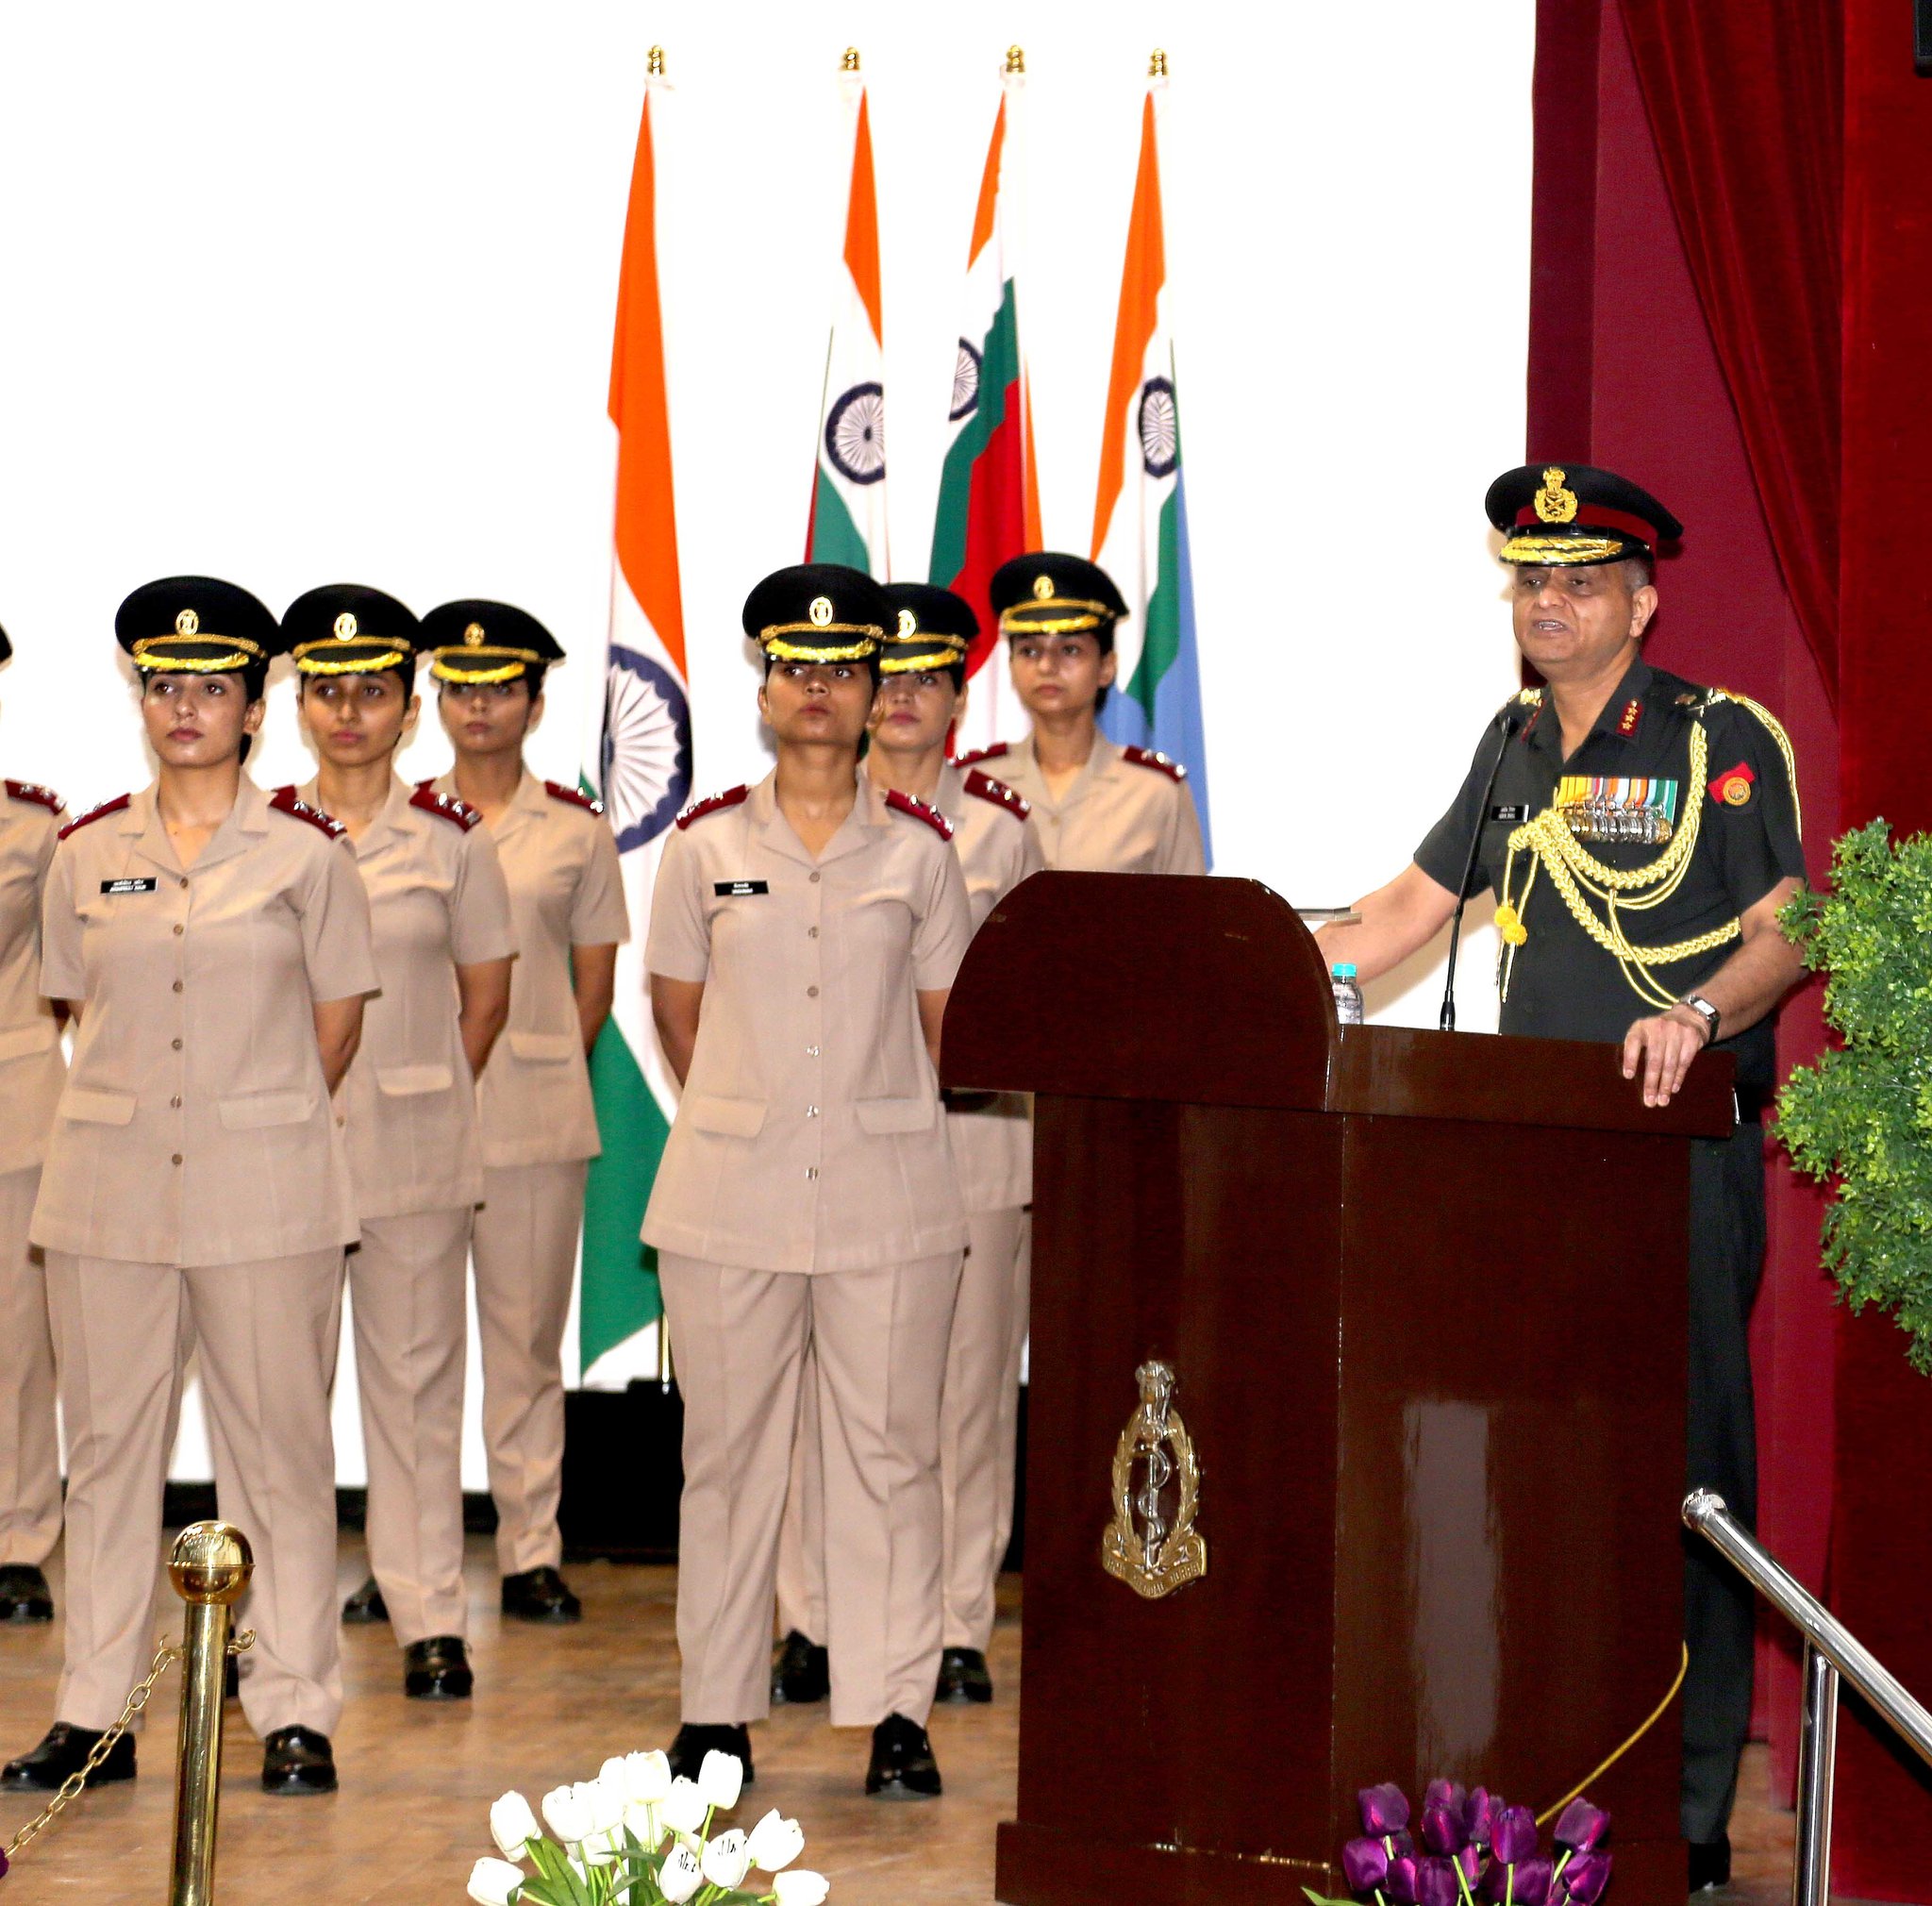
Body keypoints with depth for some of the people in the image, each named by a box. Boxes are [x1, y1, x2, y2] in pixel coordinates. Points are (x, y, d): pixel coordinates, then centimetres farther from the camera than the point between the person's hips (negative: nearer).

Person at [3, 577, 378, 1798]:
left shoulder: (306, 854, 1)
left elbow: (339, 1017, 7)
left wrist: (259, 1119, 7)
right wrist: (136, 1107, 10)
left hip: (264, 1192, -3)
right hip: (110, 1189, 3)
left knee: (281, 1446, 0)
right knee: (109, 1444, 5)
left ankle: (297, 1712, 7)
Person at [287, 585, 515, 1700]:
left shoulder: (452, 836, 3)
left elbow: (488, 990, 9)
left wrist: (427, 1098, 4)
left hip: (415, 1143, 0)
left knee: (416, 1375, 2)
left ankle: (433, 1618, 6)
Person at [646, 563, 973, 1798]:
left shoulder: (920, 847, 5)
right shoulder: (706, 845, 5)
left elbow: (947, 1023, 11)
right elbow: (678, 1012, 12)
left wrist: (875, 1116, 11)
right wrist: (744, 1119, 12)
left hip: (887, 1193, 0)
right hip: (732, 1189, 0)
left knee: (890, 1448, 1)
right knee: (730, 1448, 4)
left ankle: (897, 1714, 6)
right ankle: (718, 1711, 12)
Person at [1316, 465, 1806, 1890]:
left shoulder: (1724, 741, -2)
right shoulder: (1517, 745, 16)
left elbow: (1788, 936, -8)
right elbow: (1408, 912, 21)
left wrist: (1695, 1011, -26)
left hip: (1681, 1147, -6)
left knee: (1684, 1463, -5)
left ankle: (1687, 1814, -1)